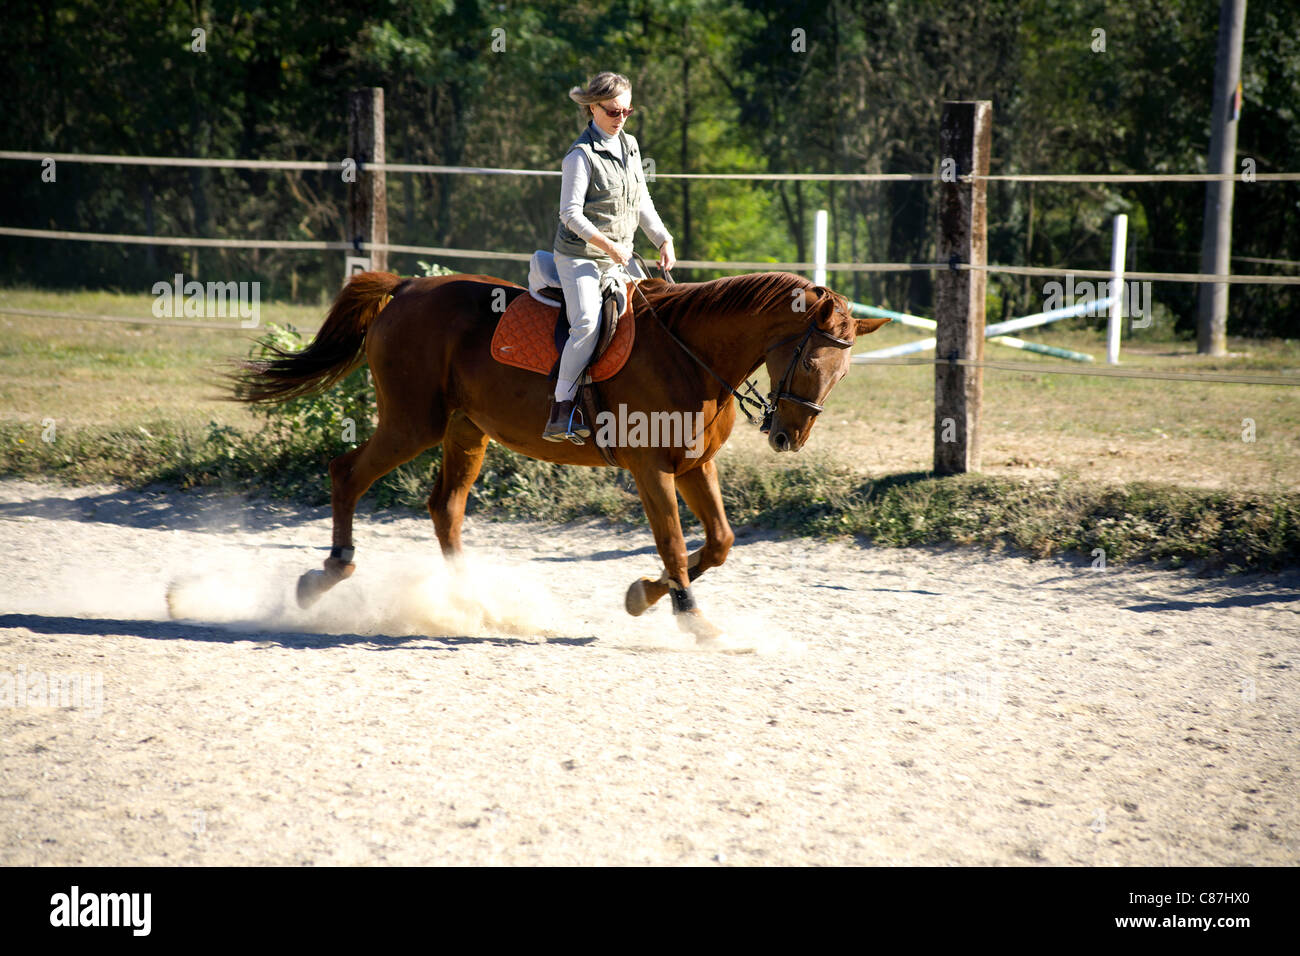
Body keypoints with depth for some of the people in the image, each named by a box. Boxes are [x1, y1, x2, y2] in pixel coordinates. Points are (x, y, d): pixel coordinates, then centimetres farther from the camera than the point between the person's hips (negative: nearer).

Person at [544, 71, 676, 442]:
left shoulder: (630, 145, 10)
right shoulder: (581, 155, -12)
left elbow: (642, 202, 18)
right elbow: (571, 212, -16)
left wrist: (663, 240, 6)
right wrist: (607, 245, -22)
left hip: (621, 255, 8)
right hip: (580, 255, -8)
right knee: (588, 323, -25)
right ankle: (561, 410, -22)